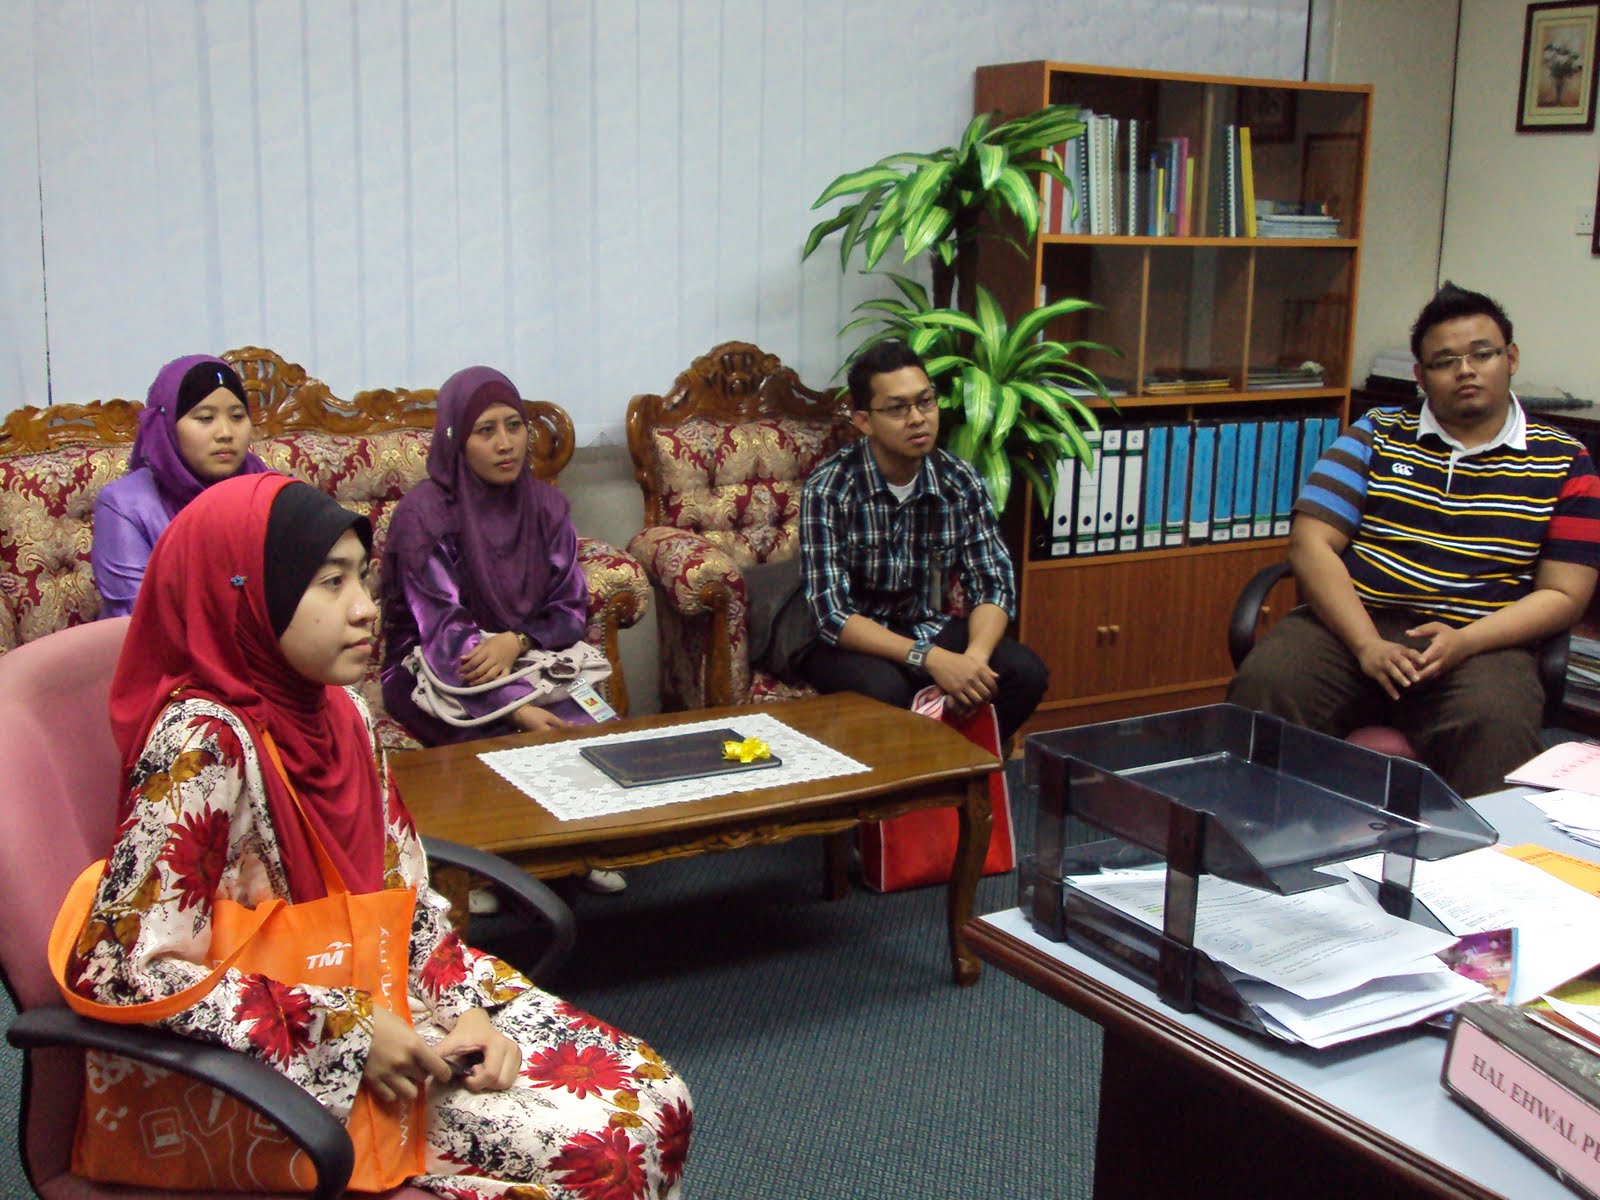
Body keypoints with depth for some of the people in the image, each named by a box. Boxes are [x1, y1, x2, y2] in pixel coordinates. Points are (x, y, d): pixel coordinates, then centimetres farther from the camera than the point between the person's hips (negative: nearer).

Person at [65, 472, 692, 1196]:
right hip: (291, 1068, -7)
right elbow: (129, 968, -23)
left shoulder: (335, 709, 2)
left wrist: (465, 1008, -6)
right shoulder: (206, 740, -21)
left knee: (655, 1100, -2)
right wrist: (343, 1034, -22)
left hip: (381, 1003, 8)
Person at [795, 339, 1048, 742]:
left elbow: (993, 585, -5)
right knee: (884, 691, -36)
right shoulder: (828, 490, -20)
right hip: (848, 640, -5)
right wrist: (928, 658, -37)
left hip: (927, 629, 5)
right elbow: (832, 616, -25)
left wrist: (975, 656, -27)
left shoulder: (961, 482, -7)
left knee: (1026, 671, -18)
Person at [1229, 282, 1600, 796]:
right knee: (1263, 685, -29)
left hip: (1481, 643, -1)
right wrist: (1367, 646, -13)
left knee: (1496, 725, -36)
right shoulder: (1377, 436, 13)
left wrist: (1462, 642, -12)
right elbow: (1311, 543, 3)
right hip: (1352, 623, 1)